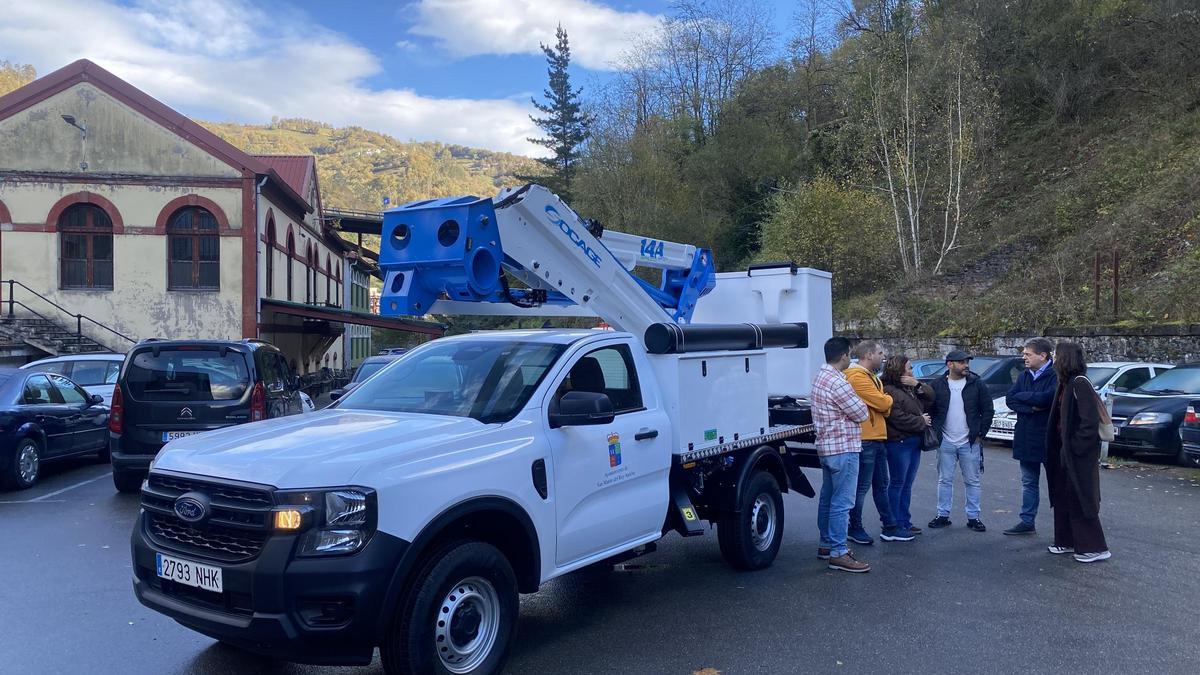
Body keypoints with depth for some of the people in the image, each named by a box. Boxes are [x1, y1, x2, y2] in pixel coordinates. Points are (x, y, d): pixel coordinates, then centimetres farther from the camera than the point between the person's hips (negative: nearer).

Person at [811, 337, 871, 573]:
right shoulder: (838, 383, -21)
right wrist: (858, 401, 5)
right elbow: (861, 414, -13)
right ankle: (838, 553, -3)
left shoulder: (821, 376, 11)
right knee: (842, 503, -6)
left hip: (826, 446, 10)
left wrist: (853, 401, 3)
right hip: (843, 449, -10)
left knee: (828, 498, 17)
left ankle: (826, 545, 26)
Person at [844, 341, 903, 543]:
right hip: (865, 439, -10)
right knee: (862, 486, -1)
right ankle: (855, 528, 10)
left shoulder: (871, 377, 19)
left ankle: (889, 528, 23)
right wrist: (889, 399, 3)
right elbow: (882, 402, -19)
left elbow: (884, 408, 16)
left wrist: (886, 403, -6)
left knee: (881, 484, 15)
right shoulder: (857, 376, -15)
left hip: (878, 438, 10)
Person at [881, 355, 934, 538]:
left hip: (914, 441, 9)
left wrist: (918, 385, -6)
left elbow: (931, 398, 10)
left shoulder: (911, 388, 15)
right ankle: (895, 524, 5)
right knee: (898, 483, -2)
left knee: (907, 484, 14)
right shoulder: (889, 391, -15)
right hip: (898, 442, -9)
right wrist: (921, 422, -8)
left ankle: (905, 521, 21)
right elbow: (898, 418, -22)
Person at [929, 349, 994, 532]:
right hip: (945, 443, 0)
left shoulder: (976, 384, 0)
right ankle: (943, 515, 16)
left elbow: (988, 410, 3)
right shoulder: (938, 385, 0)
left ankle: (973, 517, 16)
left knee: (972, 481, 7)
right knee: (944, 480, 7)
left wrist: (980, 433, -2)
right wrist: (935, 433, -1)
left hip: (970, 442, 0)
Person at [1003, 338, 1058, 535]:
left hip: (1048, 438, -7)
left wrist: (1022, 396, -11)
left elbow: (1047, 398, -28)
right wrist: (1031, 407, -18)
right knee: (1029, 482, 15)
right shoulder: (1025, 376, 9)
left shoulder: (1056, 375, -14)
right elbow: (1010, 399, 0)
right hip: (1026, 438, 7)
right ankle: (1027, 522, 23)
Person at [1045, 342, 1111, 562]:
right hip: (1065, 452, 10)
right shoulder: (1066, 383, 11)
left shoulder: (1080, 383, -18)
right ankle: (1067, 541, 26)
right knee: (1062, 496, 15)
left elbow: (1090, 421, -22)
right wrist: (1064, 448, 12)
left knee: (1079, 499, -2)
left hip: (1079, 454, -10)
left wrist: (1075, 446, -18)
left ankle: (1095, 548, 7)